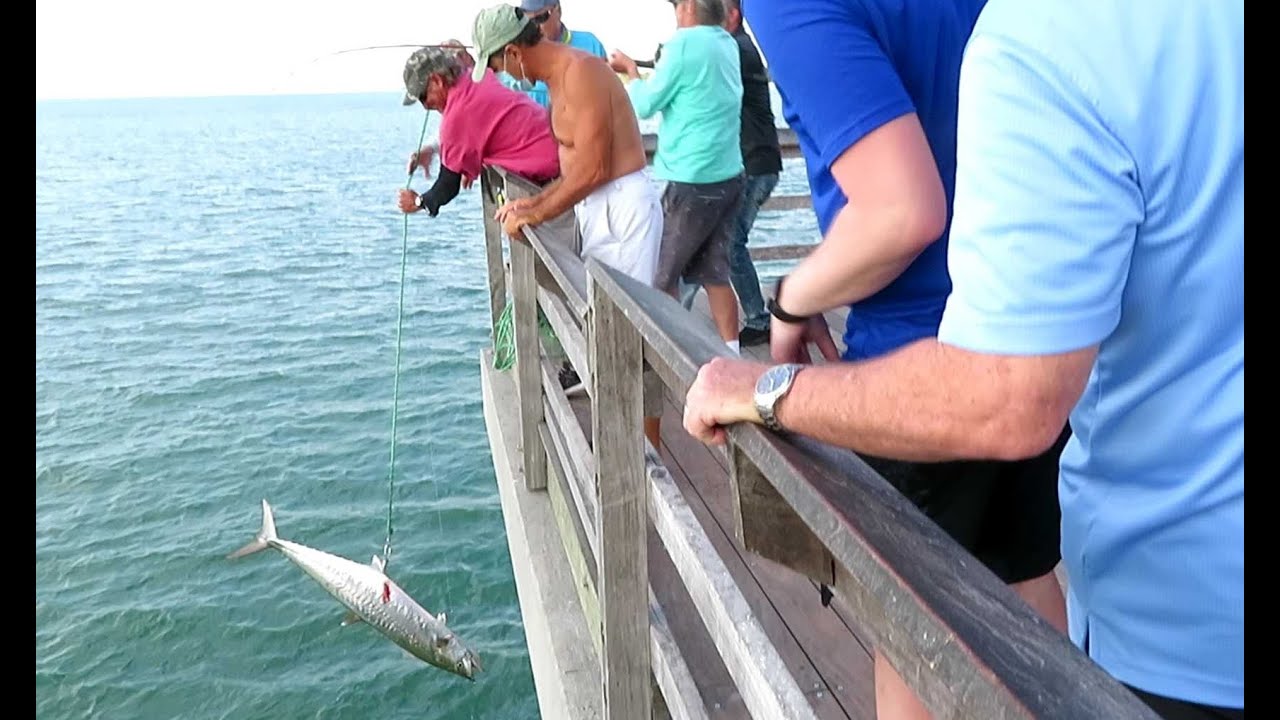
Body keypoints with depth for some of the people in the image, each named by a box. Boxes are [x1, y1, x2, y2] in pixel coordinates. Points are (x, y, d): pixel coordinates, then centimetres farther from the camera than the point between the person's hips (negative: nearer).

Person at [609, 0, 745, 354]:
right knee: (714, 271, 12)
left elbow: (644, 104, -6)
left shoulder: (685, 43, -13)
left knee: (660, 273, 5)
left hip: (693, 180, -8)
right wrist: (639, 69, 18)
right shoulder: (728, 45, 11)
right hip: (728, 176, 8)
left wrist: (630, 70, 12)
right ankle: (731, 353, 13)